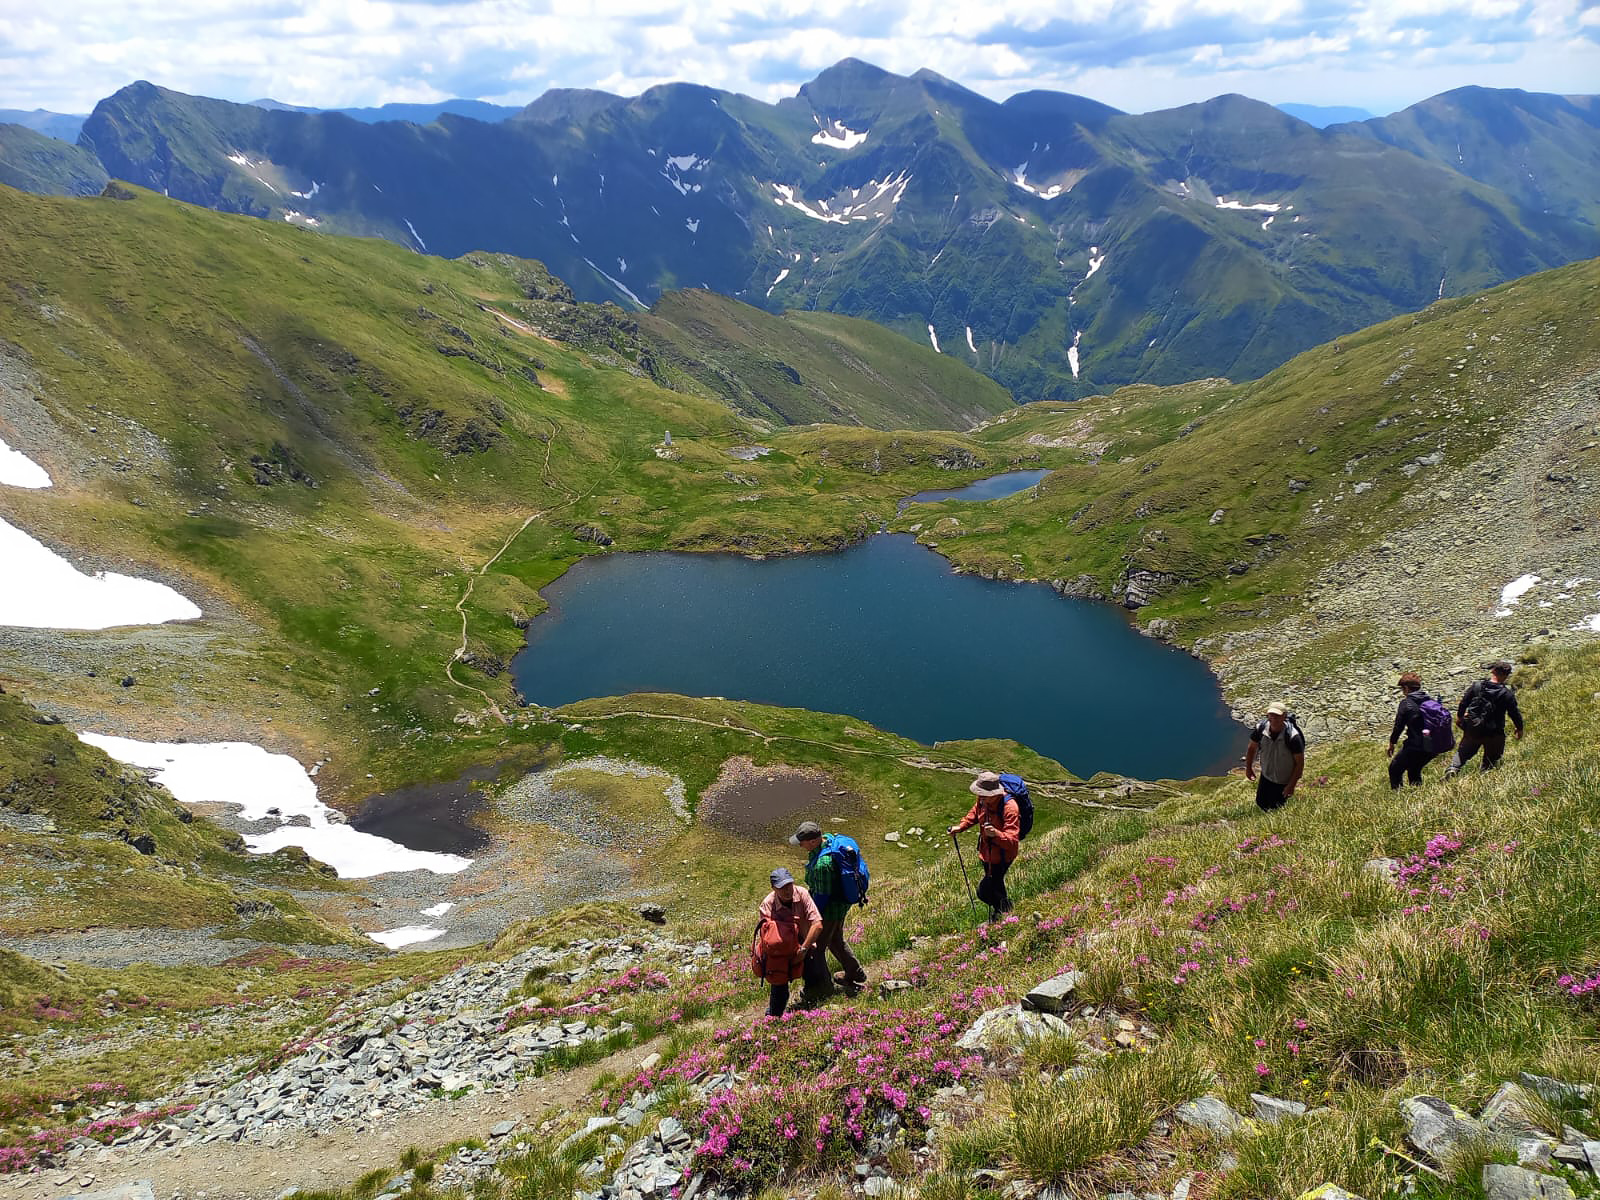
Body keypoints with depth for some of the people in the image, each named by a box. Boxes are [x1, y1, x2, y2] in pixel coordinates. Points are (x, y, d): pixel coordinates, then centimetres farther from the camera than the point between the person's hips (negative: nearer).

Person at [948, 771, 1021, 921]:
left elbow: (1012, 840, -34)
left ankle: (1004, 908, 22)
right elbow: (974, 815, 14)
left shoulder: (1009, 808, -32)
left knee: (984, 891, -4)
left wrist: (996, 833, -51)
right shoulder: (982, 801, -9)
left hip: (1002, 855, -7)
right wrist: (959, 827, 0)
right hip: (987, 852, 7)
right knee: (996, 886, 26)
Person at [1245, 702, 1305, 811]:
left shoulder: (1293, 736, -30)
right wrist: (1248, 767, 10)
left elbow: (1300, 763, -20)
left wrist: (1291, 785, -16)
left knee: (1276, 808, 8)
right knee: (1260, 804, 18)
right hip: (1266, 776, 4)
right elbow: (1252, 748, 2)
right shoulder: (1260, 728, -18)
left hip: (1284, 782, -4)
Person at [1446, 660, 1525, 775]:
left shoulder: (1477, 686, -4)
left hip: (1472, 729, 2)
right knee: (1491, 758, 16)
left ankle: (1453, 768, -6)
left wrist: (1459, 716, 20)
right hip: (1493, 734, -2)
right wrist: (1519, 729, 11)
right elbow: (1514, 712, -5)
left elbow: (1464, 702, 4)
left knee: (1462, 752, 15)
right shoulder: (1507, 694, -11)